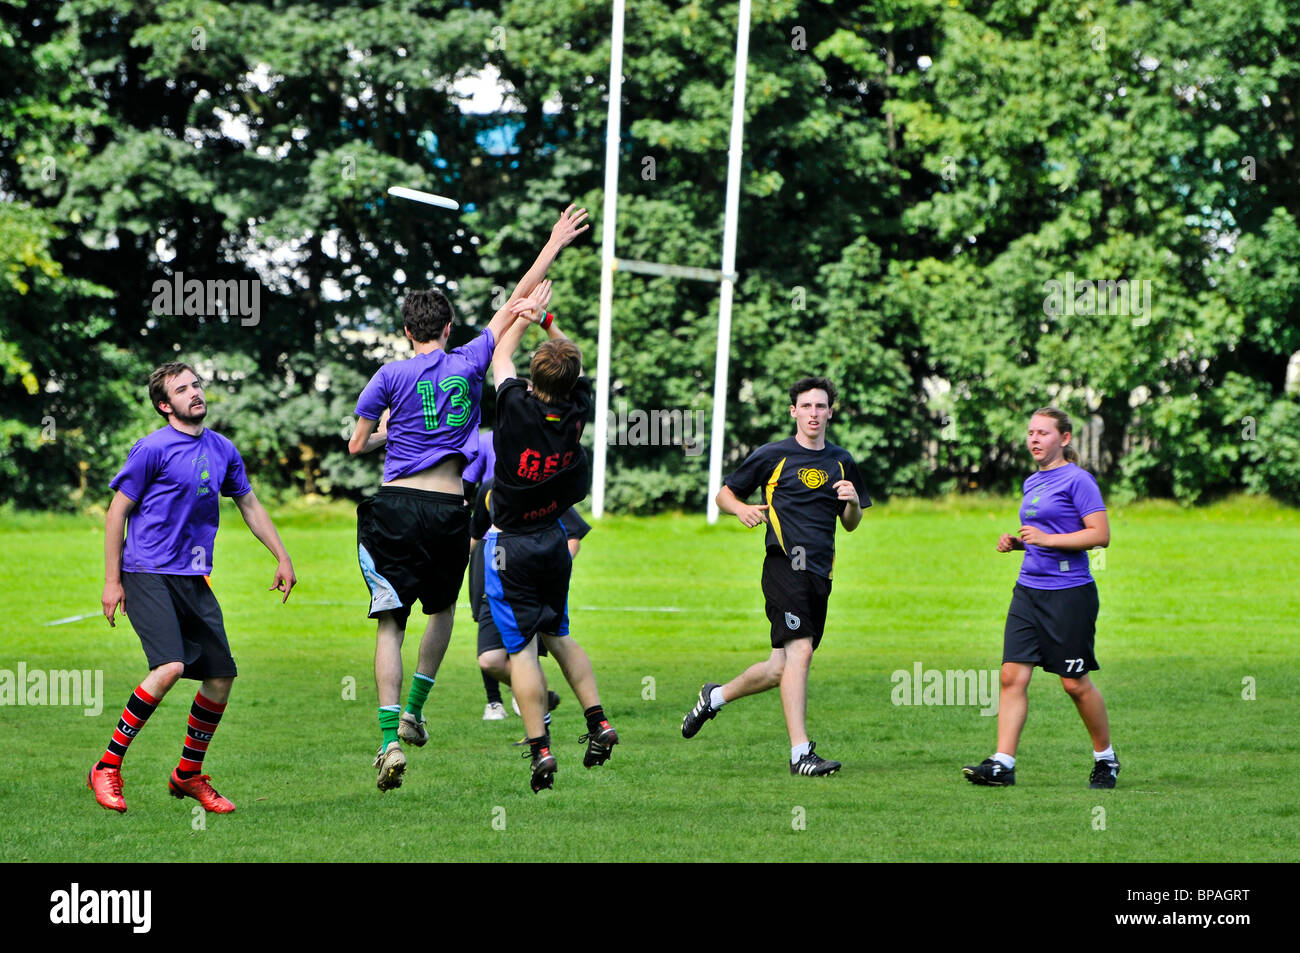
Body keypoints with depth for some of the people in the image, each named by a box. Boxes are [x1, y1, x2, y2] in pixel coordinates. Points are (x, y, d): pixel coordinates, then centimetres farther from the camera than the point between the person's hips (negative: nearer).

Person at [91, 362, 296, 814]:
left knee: (221, 676, -1)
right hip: (148, 574, -7)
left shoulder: (222, 450, 12)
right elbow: (117, 511, -4)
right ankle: (107, 768, -13)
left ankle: (189, 775, 19)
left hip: (194, 580, 7)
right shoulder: (153, 448, -7)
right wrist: (112, 581, -6)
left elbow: (249, 505, 26)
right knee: (170, 666, -23)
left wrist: (282, 558, 24)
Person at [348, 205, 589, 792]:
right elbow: (515, 304, 13)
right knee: (443, 609, 26)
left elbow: (357, 444, 6)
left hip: (396, 508, -2)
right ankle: (414, 712, 21)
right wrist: (555, 244, 21)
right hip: (450, 512, 2)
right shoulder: (470, 363, 4)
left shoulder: (392, 376, -1)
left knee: (390, 625, -1)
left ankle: (390, 740, -13)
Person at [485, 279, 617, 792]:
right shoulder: (576, 413, -8)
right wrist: (546, 321, 17)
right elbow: (573, 364, 14)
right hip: (554, 538, 5)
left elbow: (500, 357, 2)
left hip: (510, 545, -5)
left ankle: (540, 749, -12)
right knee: (558, 636, 20)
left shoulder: (518, 408, -18)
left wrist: (524, 316, 15)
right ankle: (598, 722, 11)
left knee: (521, 648, -5)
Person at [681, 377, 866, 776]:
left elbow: (851, 523, 21)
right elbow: (724, 493, 8)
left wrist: (853, 502, -1)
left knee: (782, 667, 6)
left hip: (820, 574, 6)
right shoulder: (772, 456, 1)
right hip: (785, 564, -6)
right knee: (799, 652, -18)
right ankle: (801, 752, -19)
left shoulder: (841, 462, 16)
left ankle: (716, 696, 30)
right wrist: (741, 508, -13)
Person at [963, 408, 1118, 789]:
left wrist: (1046, 539, -17)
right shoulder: (1032, 483, 16)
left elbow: (1100, 534, -13)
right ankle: (1002, 764, -7)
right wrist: (1015, 541, 10)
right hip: (1028, 590, 7)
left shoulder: (1077, 480, -8)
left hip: (1069, 594, -7)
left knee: (1075, 683, -1)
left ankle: (1106, 758, 18)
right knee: (1012, 675, -4)